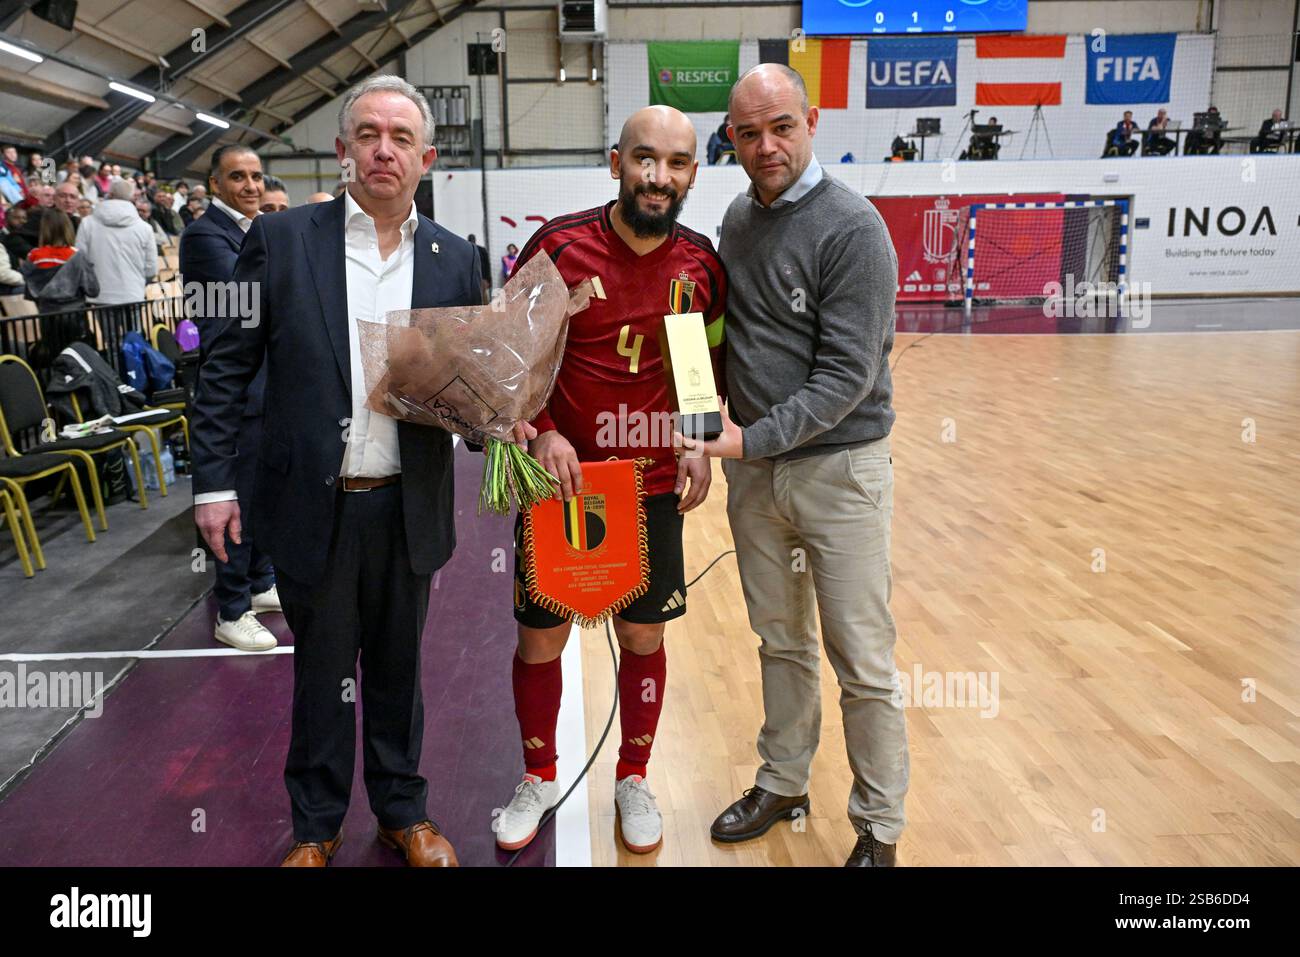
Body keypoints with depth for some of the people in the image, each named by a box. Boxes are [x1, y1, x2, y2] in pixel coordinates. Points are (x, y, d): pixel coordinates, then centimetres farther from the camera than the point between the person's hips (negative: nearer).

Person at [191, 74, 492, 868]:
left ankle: (403, 810, 36)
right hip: (312, 502, -1)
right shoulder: (281, 239, -3)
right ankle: (316, 825, 34)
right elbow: (227, 369, -1)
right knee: (322, 670, 14)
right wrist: (215, 481, -4)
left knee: (398, 667, 16)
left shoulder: (455, 260, 2)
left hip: (408, 505, 2)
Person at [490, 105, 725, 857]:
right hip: (559, 479, -2)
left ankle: (634, 780, 34)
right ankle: (540, 777, 33)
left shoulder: (703, 264, -2)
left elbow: (711, 365, 11)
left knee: (644, 637, 11)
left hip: (654, 487, 2)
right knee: (540, 638, 9)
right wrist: (540, 434, -17)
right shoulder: (558, 247, -11)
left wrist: (699, 445, -3)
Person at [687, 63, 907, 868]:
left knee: (865, 664, 3)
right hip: (753, 466, 6)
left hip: (838, 467, -6)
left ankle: (881, 825, 21)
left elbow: (847, 375, -18)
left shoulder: (851, 228, -14)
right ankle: (784, 784, 36)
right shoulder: (738, 217, 8)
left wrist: (754, 439, -21)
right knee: (781, 644, 18)